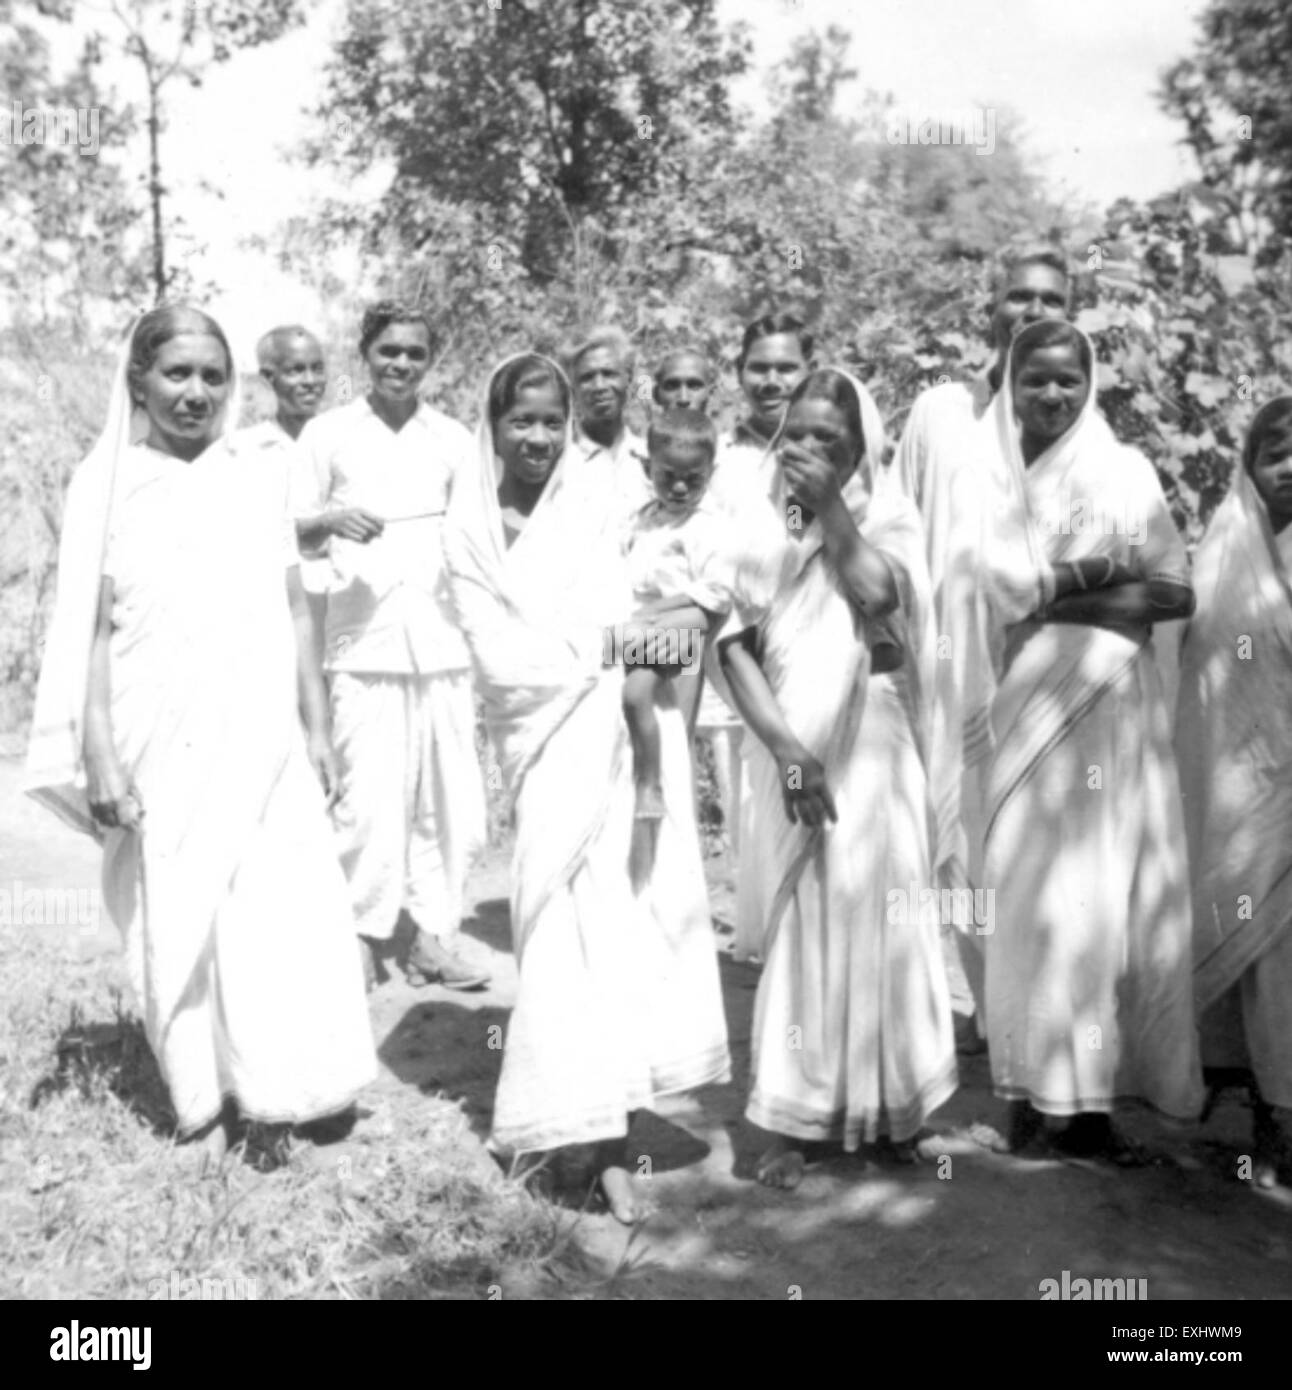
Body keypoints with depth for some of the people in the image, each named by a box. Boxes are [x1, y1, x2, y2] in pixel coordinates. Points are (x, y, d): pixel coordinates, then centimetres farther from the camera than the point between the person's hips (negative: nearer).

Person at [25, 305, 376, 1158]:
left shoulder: (260, 481, 8)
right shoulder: (106, 485, 1)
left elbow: (296, 613, 10)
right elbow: (90, 630, -2)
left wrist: (317, 728, 8)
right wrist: (98, 754, -8)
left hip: (261, 741, 2)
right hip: (160, 746, -2)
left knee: (290, 912, -1)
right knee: (178, 921, 5)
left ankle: (284, 1084, 15)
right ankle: (205, 1097, 16)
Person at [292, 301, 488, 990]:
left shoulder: (454, 440, 12)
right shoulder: (328, 434, 5)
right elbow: (292, 537, 6)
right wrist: (330, 522, -14)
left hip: (442, 641, 3)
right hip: (363, 642, -2)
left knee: (449, 794, 2)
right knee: (368, 796, -9)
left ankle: (436, 933, 13)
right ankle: (363, 934, 5)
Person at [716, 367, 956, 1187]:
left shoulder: (889, 518, 0)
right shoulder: (763, 532, 2)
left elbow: (878, 593, -20)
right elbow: (736, 646, -5)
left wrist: (833, 507, -14)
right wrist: (785, 747, -14)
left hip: (871, 752, -1)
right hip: (794, 753, 1)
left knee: (877, 920, 4)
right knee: (797, 927, 4)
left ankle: (893, 1106, 19)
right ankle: (796, 1117, 10)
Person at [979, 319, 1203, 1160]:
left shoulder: (1125, 472, 6)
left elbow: (1178, 594, 1)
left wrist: (1056, 594, -12)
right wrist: (1097, 573, -9)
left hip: (1115, 702, 0)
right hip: (1024, 702, 0)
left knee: (1109, 894, -1)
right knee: (1032, 891, -2)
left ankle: (1093, 1094, 4)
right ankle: (1033, 1087, 5)